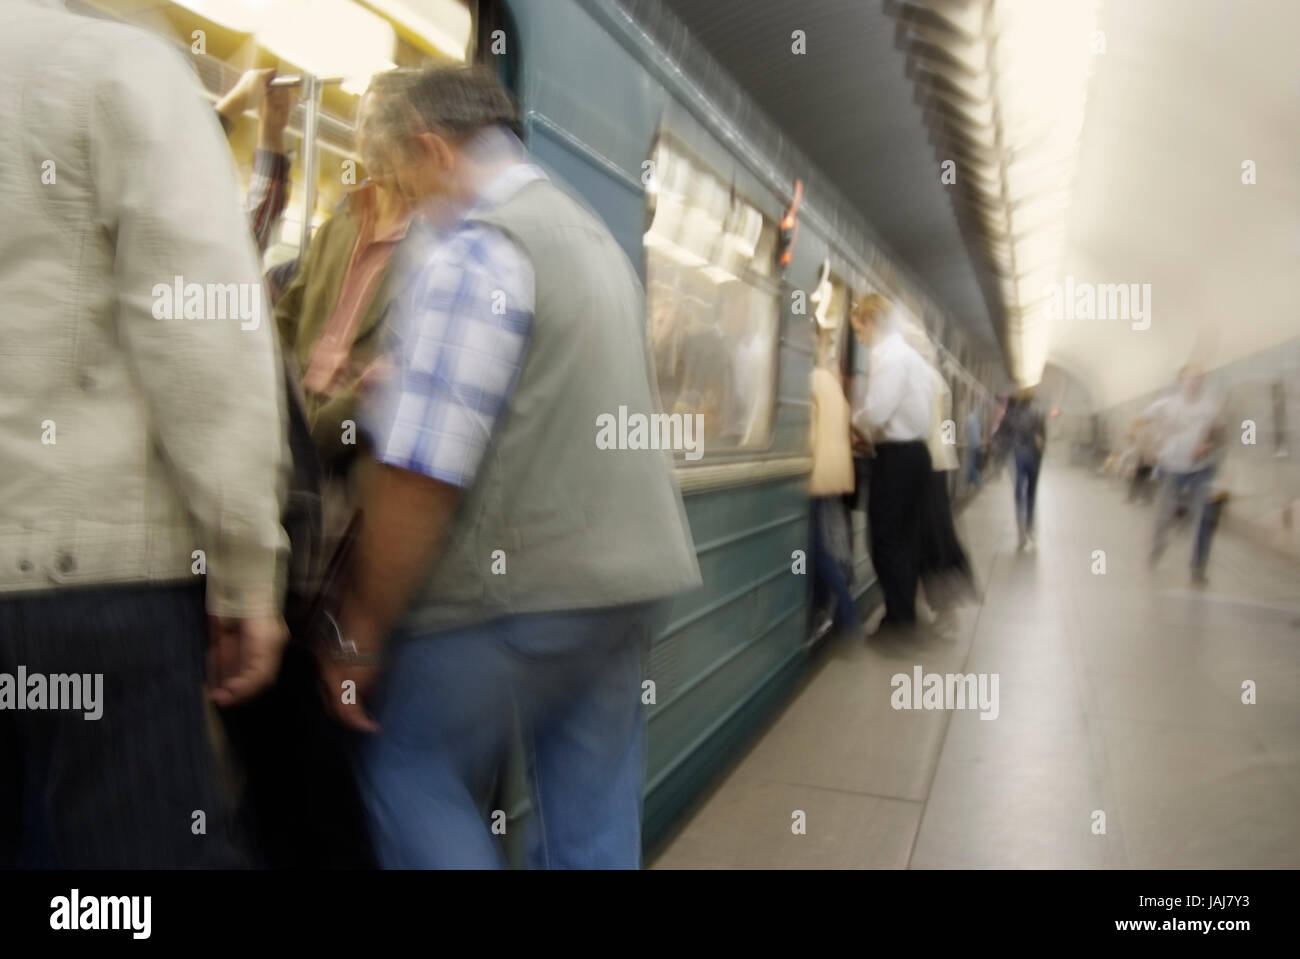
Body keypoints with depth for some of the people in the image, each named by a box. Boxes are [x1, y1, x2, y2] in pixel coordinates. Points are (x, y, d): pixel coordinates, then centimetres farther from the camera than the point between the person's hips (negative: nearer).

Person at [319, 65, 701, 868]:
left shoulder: (473, 246, -12)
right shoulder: (594, 236, 17)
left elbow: (422, 470, -18)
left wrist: (361, 627, -9)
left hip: (520, 583, -8)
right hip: (627, 567, 9)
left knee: (412, 778, 11)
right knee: (594, 812, 15)